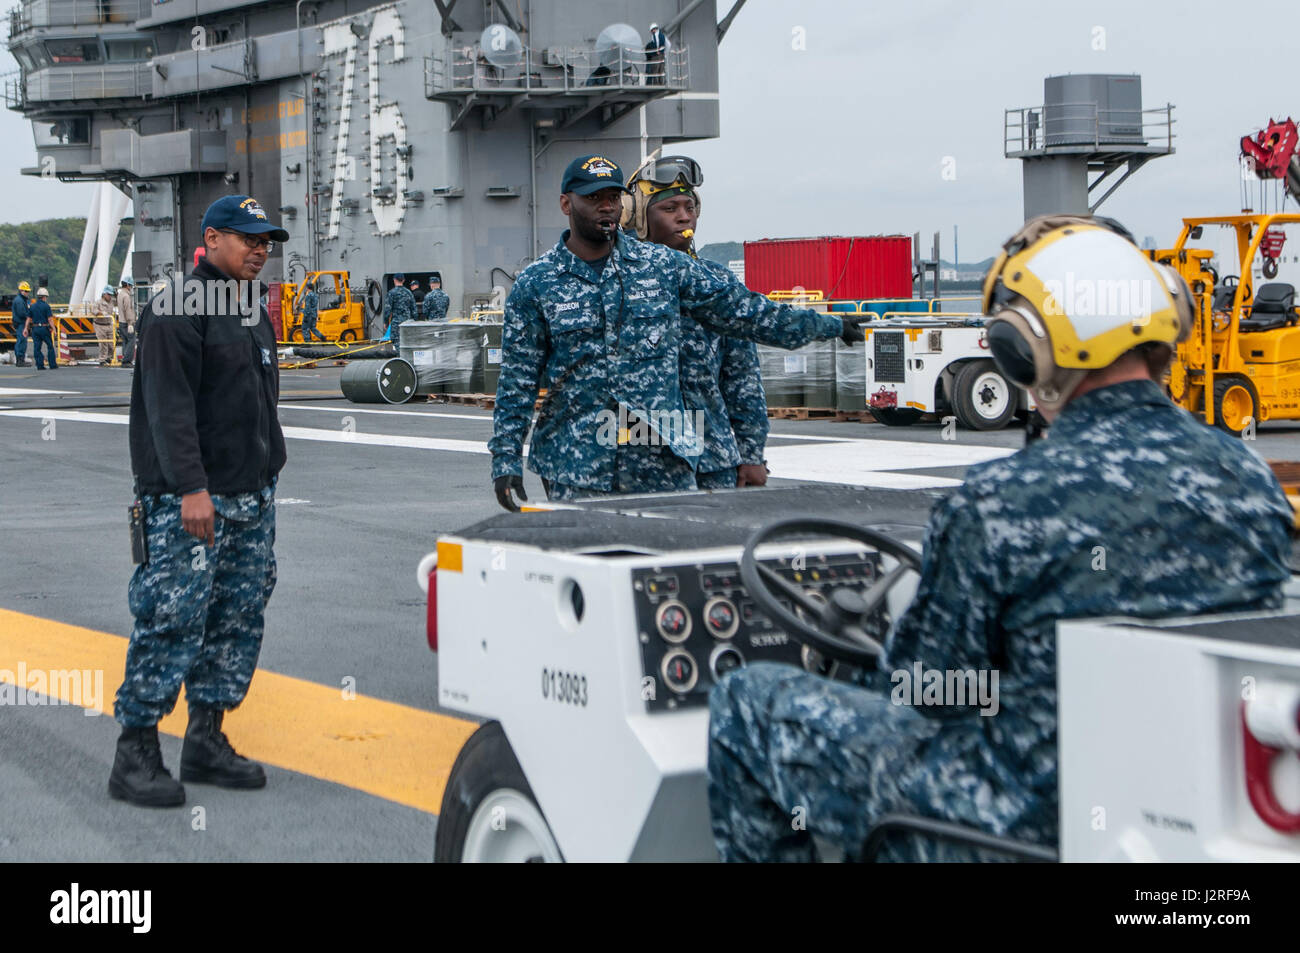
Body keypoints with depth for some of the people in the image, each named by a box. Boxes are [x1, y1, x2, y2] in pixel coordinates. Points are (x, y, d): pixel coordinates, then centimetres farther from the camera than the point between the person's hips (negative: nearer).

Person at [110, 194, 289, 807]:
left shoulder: (253, 310, 18)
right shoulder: (178, 309, -11)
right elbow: (169, 405, -18)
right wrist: (191, 488, -25)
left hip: (252, 495, 9)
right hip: (189, 500, -9)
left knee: (239, 618, 9)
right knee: (173, 618, -11)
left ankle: (207, 740, 17)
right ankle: (135, 754, -6)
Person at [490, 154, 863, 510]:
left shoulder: (663, 265, 7)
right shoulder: (535, 286, 2)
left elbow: (737, 308, 13)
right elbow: (517, 382, 2)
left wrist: (827, 326, 15)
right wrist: (505, 459, -5)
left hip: (664, 462, 2)